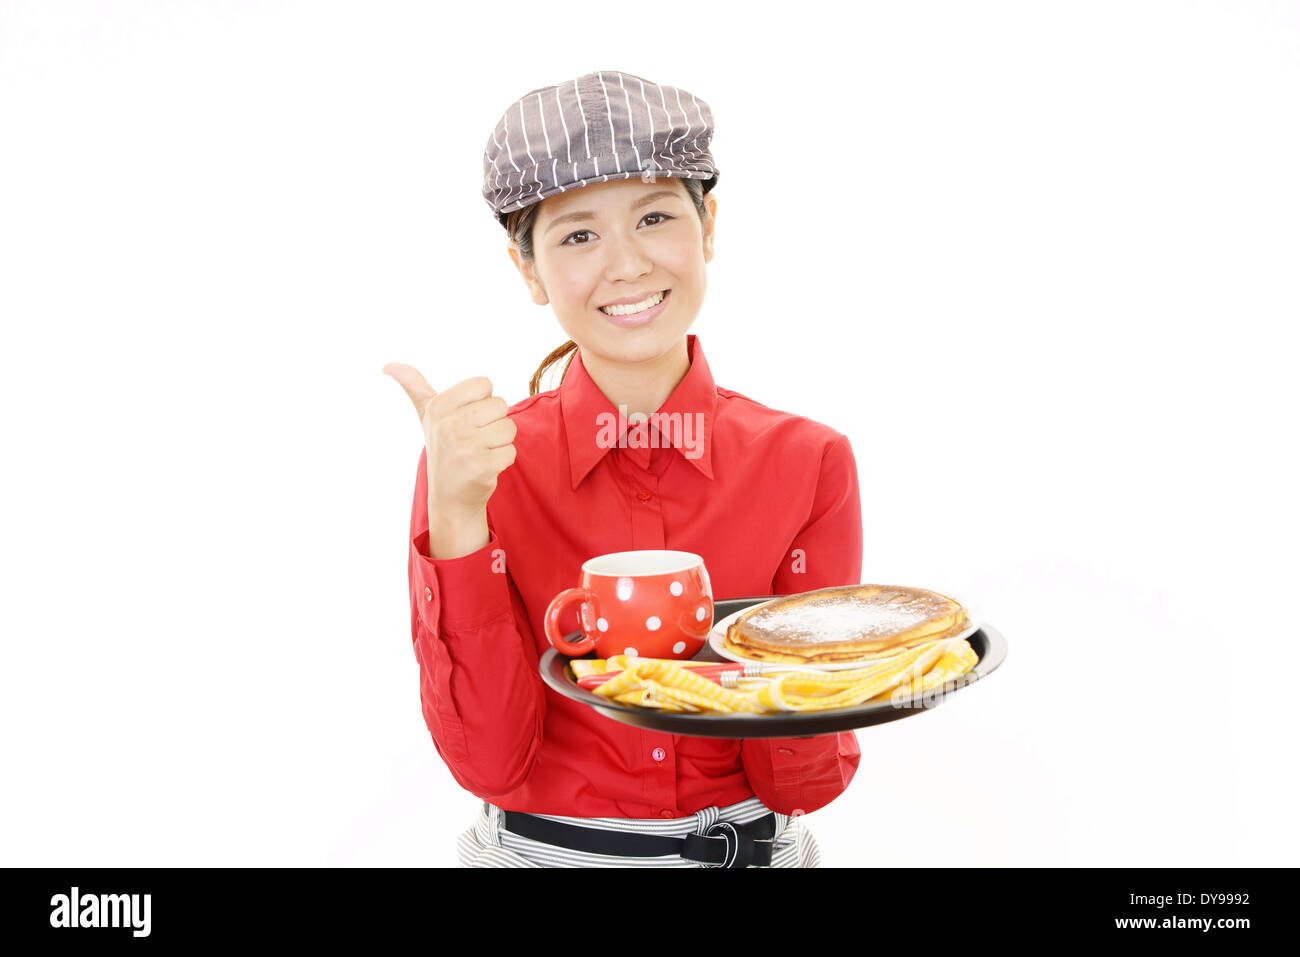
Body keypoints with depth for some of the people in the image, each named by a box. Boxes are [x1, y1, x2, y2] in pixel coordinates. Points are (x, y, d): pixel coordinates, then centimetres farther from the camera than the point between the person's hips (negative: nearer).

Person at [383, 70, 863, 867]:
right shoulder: (474, 460, -10)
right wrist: (455, 520, -25)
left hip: (755, 851, 2)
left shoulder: (808, 463, -10)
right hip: (539, 850, -1)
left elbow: (806, 787, -8)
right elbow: (489, 762, -16)